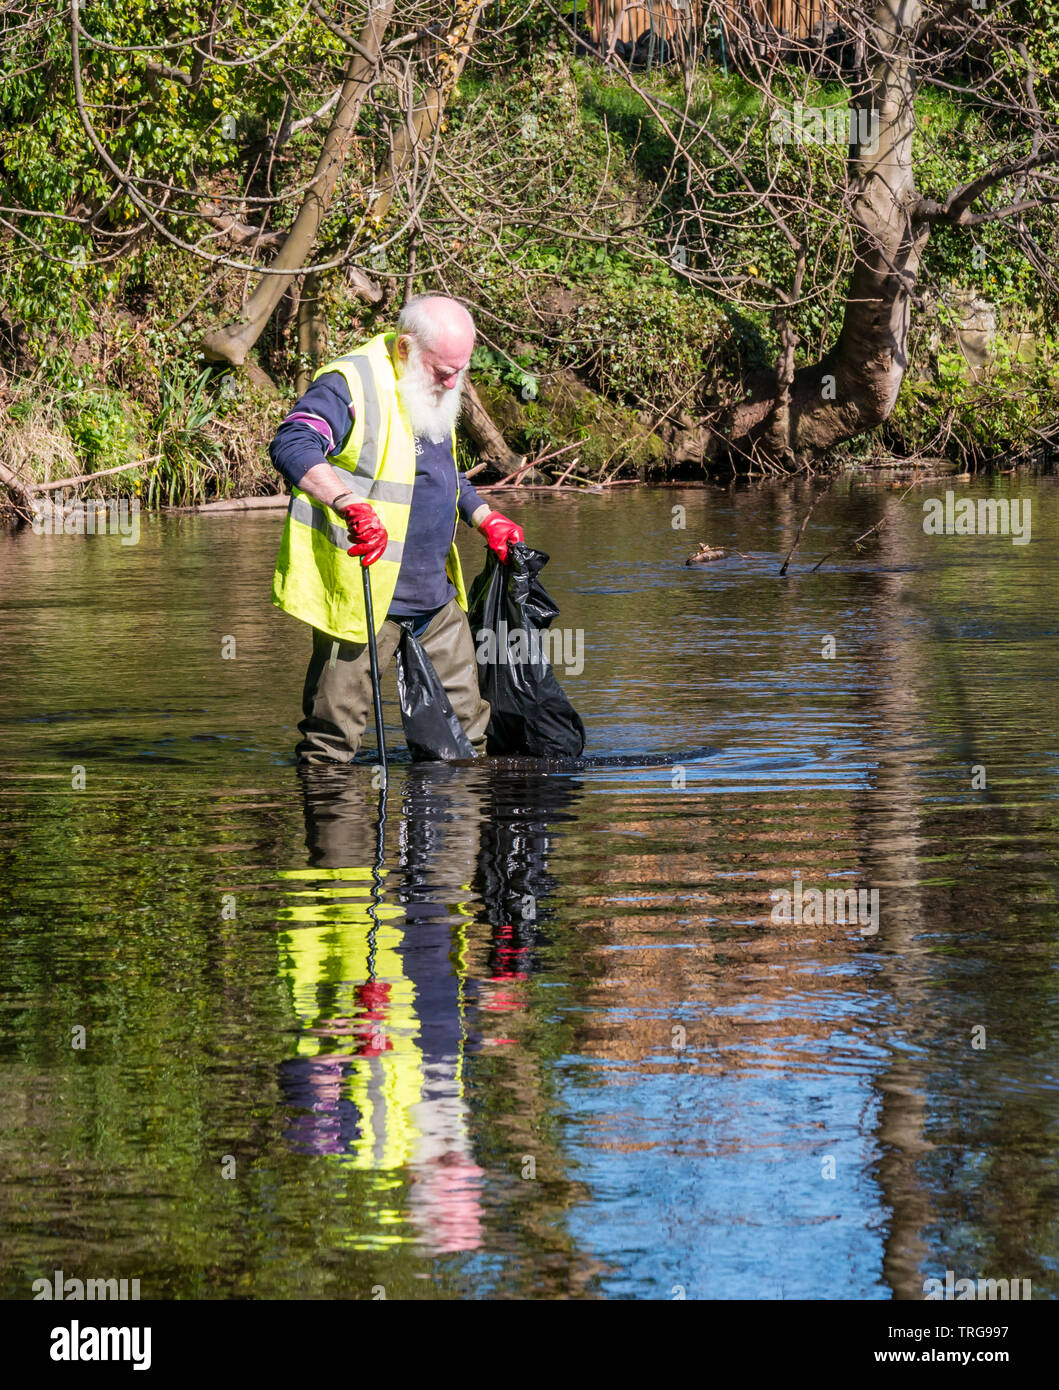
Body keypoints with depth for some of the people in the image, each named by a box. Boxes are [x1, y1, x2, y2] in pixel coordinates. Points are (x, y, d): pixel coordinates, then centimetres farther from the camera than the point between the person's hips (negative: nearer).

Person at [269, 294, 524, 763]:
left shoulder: (433, 394, 14)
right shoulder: (350, 385, -15)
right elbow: (291, 445, -32)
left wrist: (486, 519, 18)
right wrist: (352, 504, -44)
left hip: (436, 595, 8)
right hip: (363, 595, -8)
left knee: (462, 714, 15)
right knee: (333, 736, -3)